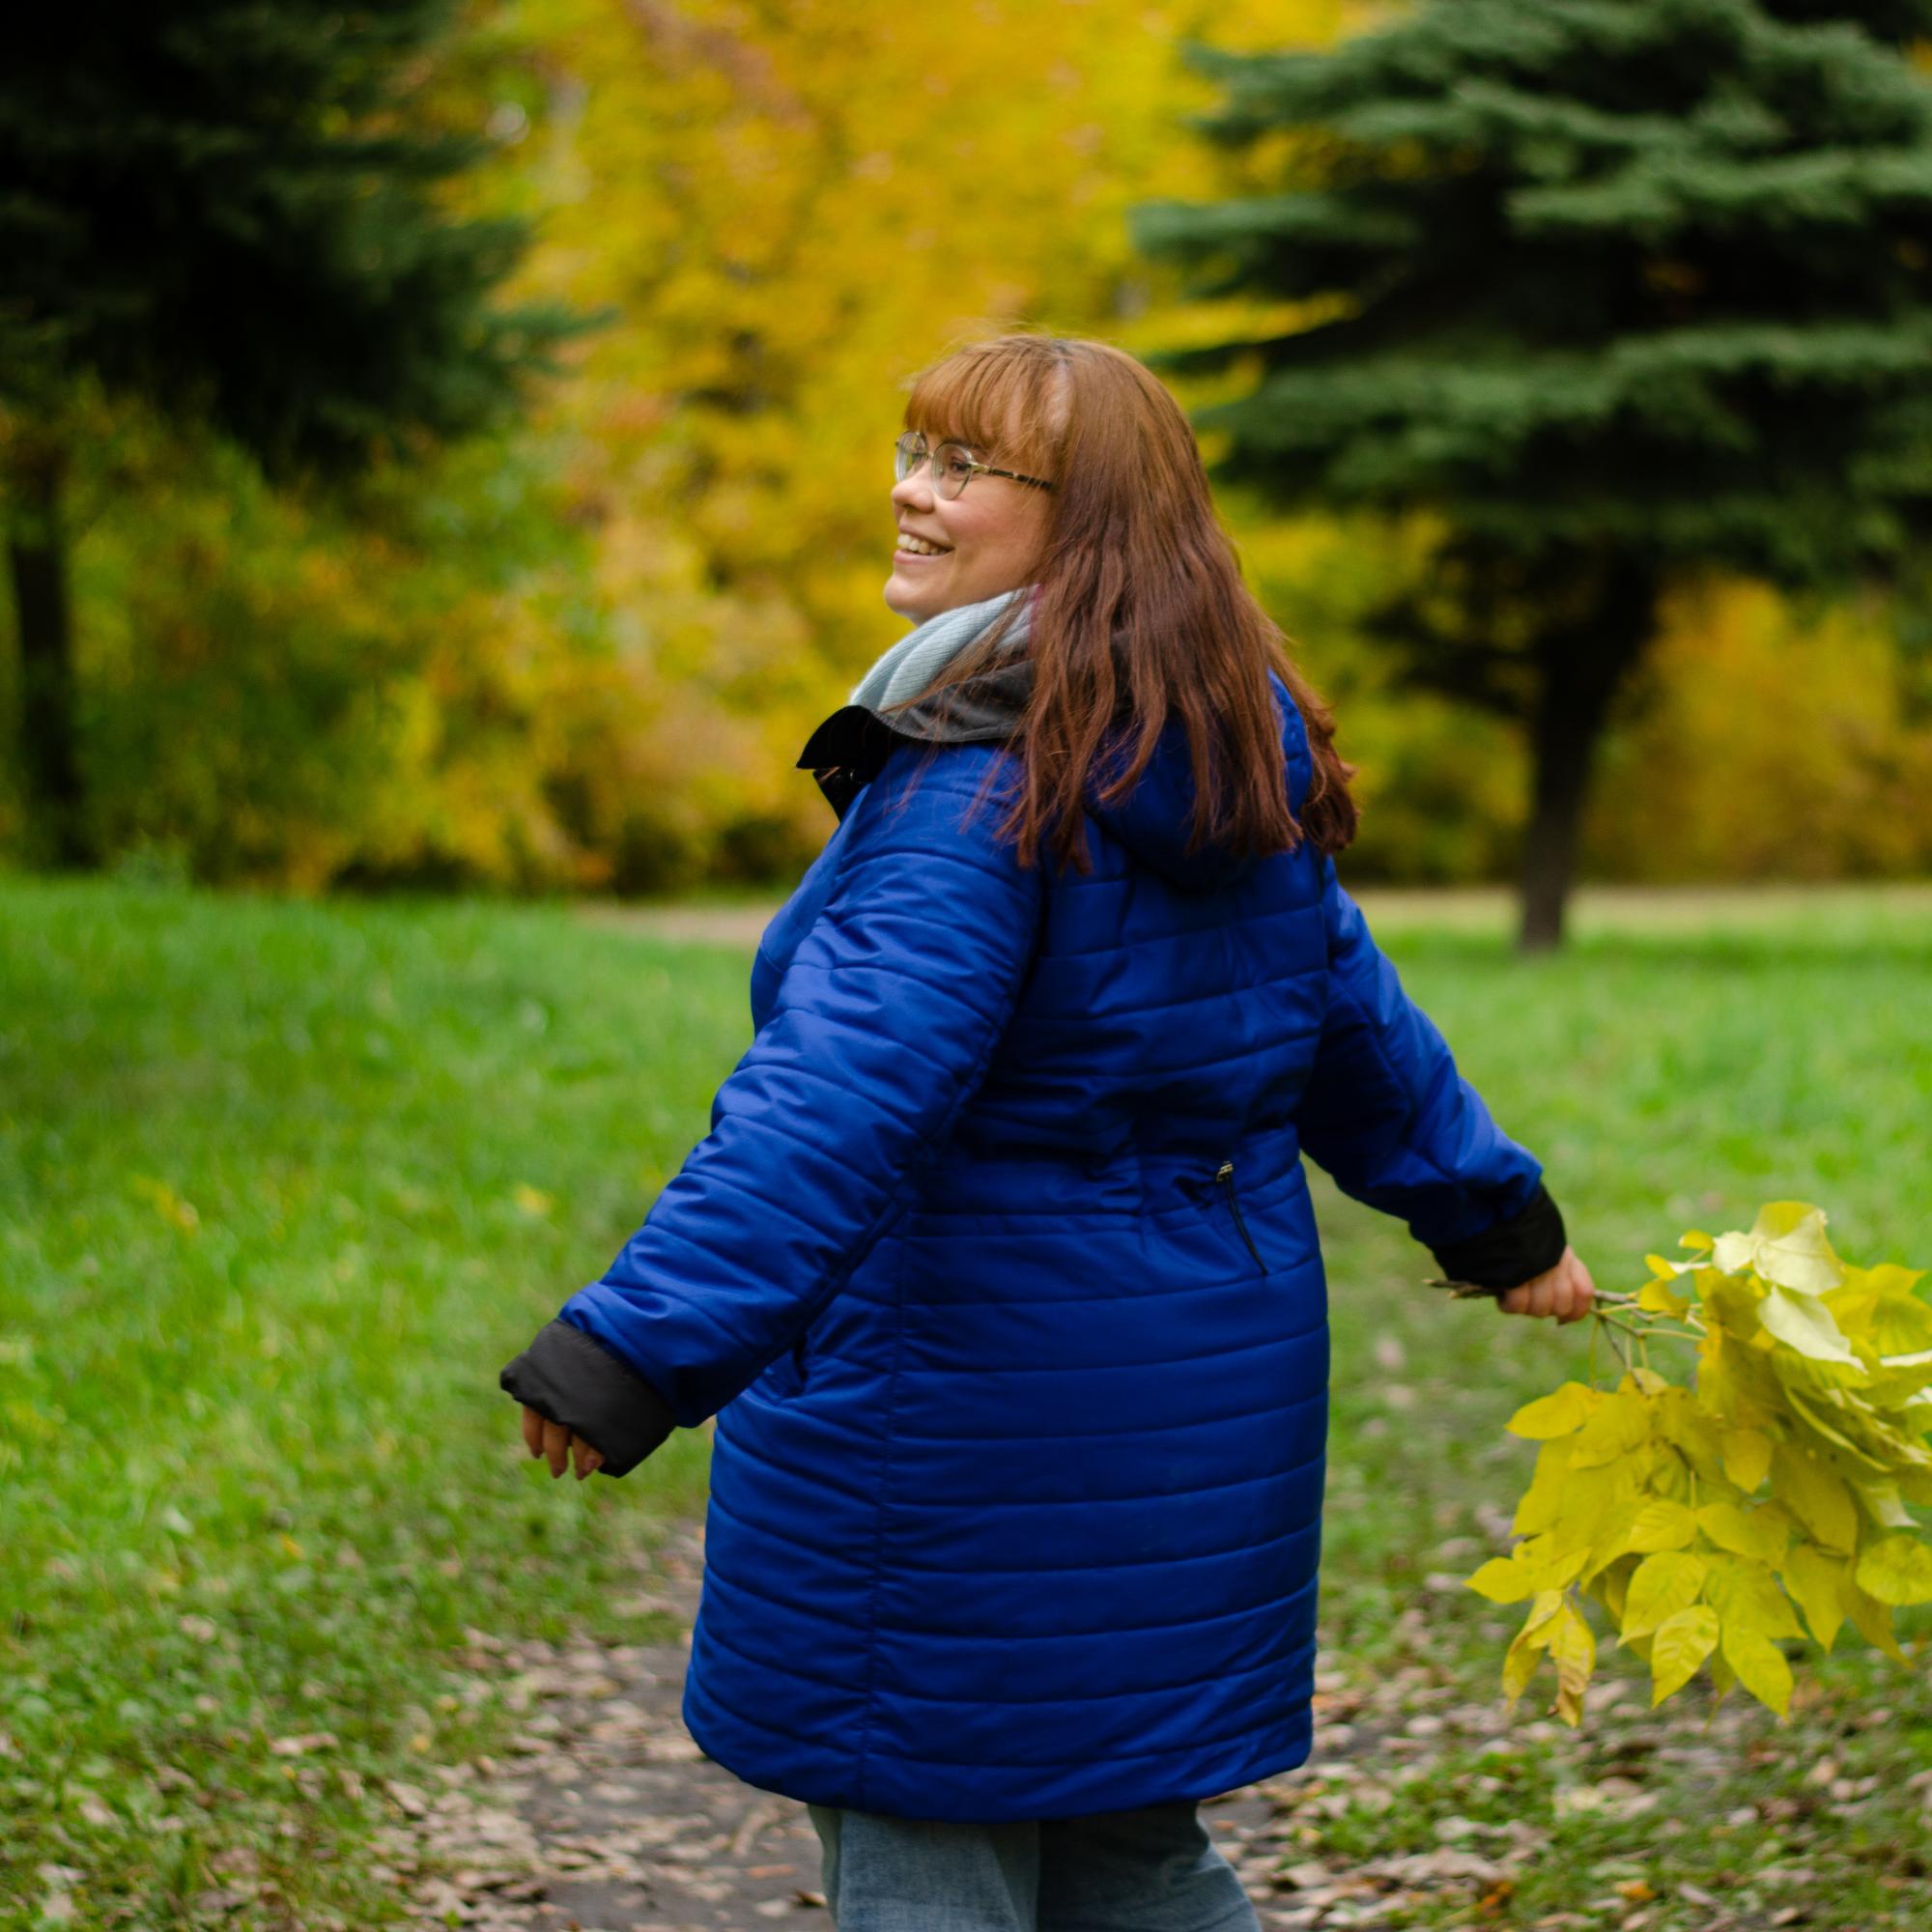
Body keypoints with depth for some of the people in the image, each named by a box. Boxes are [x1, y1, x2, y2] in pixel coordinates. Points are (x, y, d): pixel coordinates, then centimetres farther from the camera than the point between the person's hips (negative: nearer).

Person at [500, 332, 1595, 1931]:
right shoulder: (1233, 769, 7)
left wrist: (635, 1348, -35)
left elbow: (839, 1098, -30)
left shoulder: (977, 782, -19)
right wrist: (1501, 1217, 34)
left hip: (968, 1400, -8)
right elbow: (1356, 1025, 20)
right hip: (1199, 1388, 8)